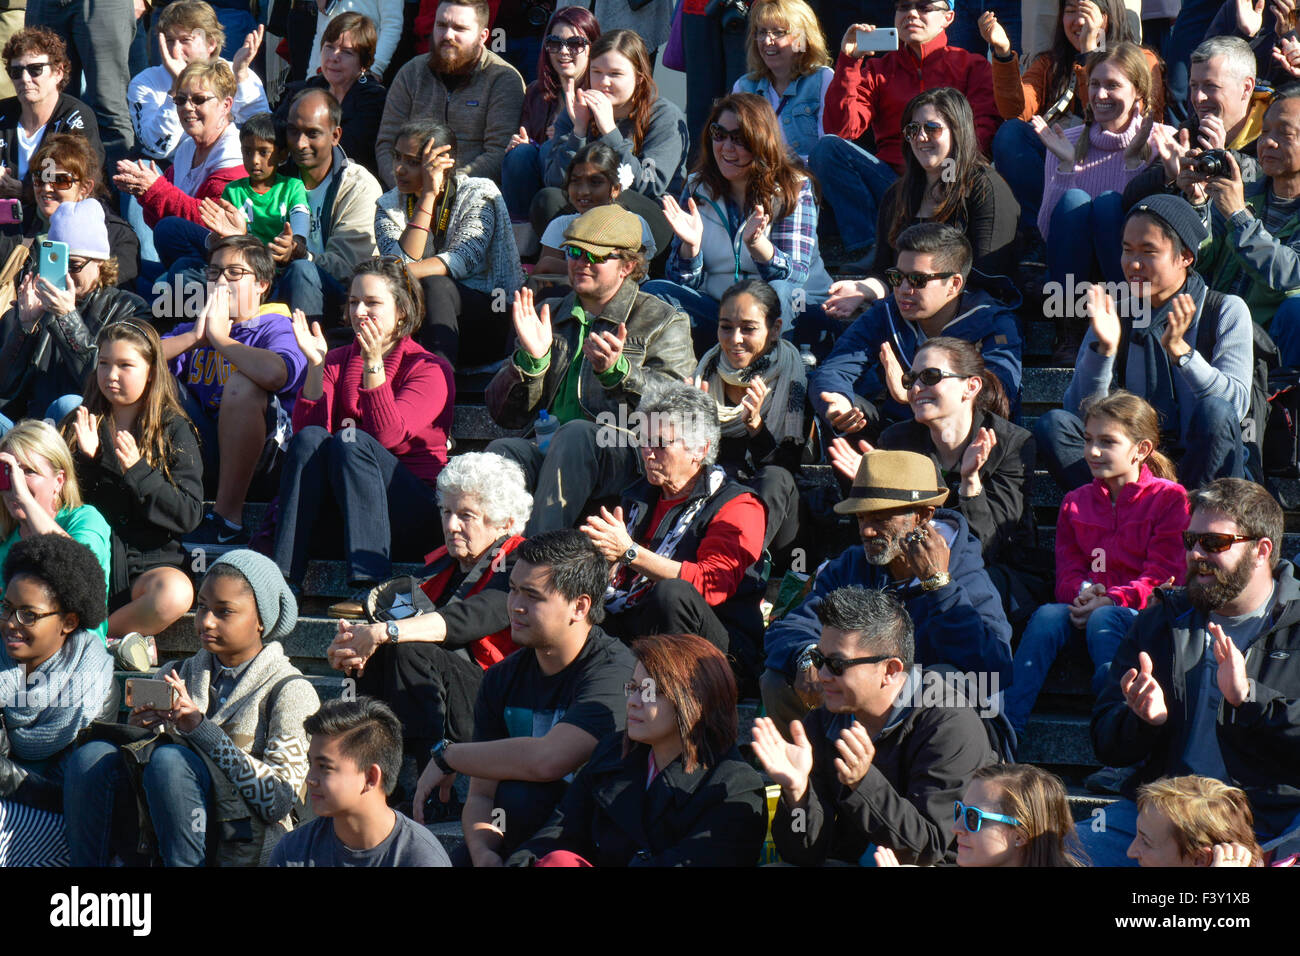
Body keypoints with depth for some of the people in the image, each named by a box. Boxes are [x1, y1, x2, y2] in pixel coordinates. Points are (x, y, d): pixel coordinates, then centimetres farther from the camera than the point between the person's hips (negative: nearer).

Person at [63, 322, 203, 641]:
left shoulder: (175, 430, 4)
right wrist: (86, 460, -9)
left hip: (149, 561, -1)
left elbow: (190, 516, -4)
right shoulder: (80, 425, 11)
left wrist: (138, 472, -15)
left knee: (175, 592, -37)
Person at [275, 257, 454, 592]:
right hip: (336, 512, 3)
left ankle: (369, 584, -38)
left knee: (351, 441, -29)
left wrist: (374, 365, -21)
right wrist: (315, 366, -12)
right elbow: (306, 427, -2)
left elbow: (388, 436, -15)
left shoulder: (430, 369, 2)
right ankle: (283, 578, -32)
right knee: (311, 439, -24)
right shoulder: (338, 361, 14)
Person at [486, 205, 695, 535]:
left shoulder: (664, 322, 12)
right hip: (548, 452, 4)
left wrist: (617, 370, -23)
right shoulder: (548, 318, 24)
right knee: (503, 451, -30)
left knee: (575, 433, -36)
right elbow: (505, 414, 16)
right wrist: (531, 359, -3)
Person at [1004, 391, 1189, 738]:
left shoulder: (1169, 498, 4)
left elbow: (1163, 575, -4)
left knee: (1104, 620, -37)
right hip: (1085, 604, 4)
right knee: (1047, 616, -29)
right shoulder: (1076, 502, 20)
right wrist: (1083, 592, -11)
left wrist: (1110, 600, -18)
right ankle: (1006, 728, -41)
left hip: (1141, 611, -3)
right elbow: (1067, 571, 15)